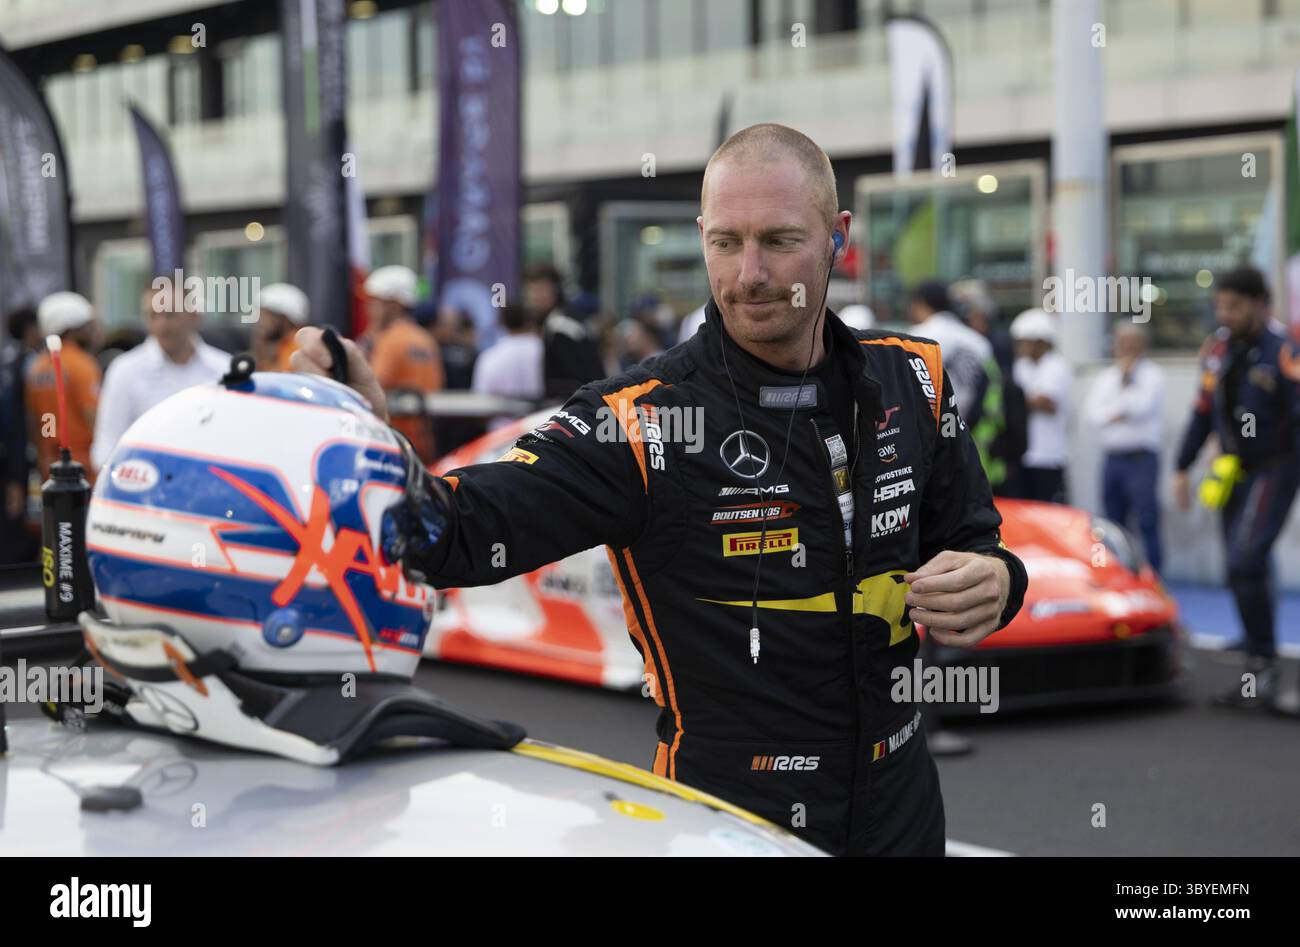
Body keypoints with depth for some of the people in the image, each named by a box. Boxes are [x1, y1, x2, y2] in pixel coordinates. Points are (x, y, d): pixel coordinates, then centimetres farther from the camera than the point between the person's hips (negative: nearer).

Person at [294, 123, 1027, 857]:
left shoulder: (911, 382, -2)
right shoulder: (642, 420, -16)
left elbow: (973, 539, 12)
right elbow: (461, 530, -25)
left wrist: (992, 581, -11)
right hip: (728, 822, -4)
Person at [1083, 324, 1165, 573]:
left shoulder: (1152, 374, 3)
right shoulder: (1104, 377, 17)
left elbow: (1144, 405, -12)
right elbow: (1091, 413, 6)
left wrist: (1126, 381, -2)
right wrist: (1116, 414, -9)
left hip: (1141, 457, -5)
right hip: (1112, 457, 5)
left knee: (1146, 520, -12)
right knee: (1114, 522, 7)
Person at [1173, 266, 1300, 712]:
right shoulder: (1217, 348, 6)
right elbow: (1204, 412, 15)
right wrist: (1182, 469, 16)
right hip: (1233, 471, 7)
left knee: (1246, 561, -21)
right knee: (1242, 573, 8)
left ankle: (1263, 665, -14)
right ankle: (1258, 678, 17)